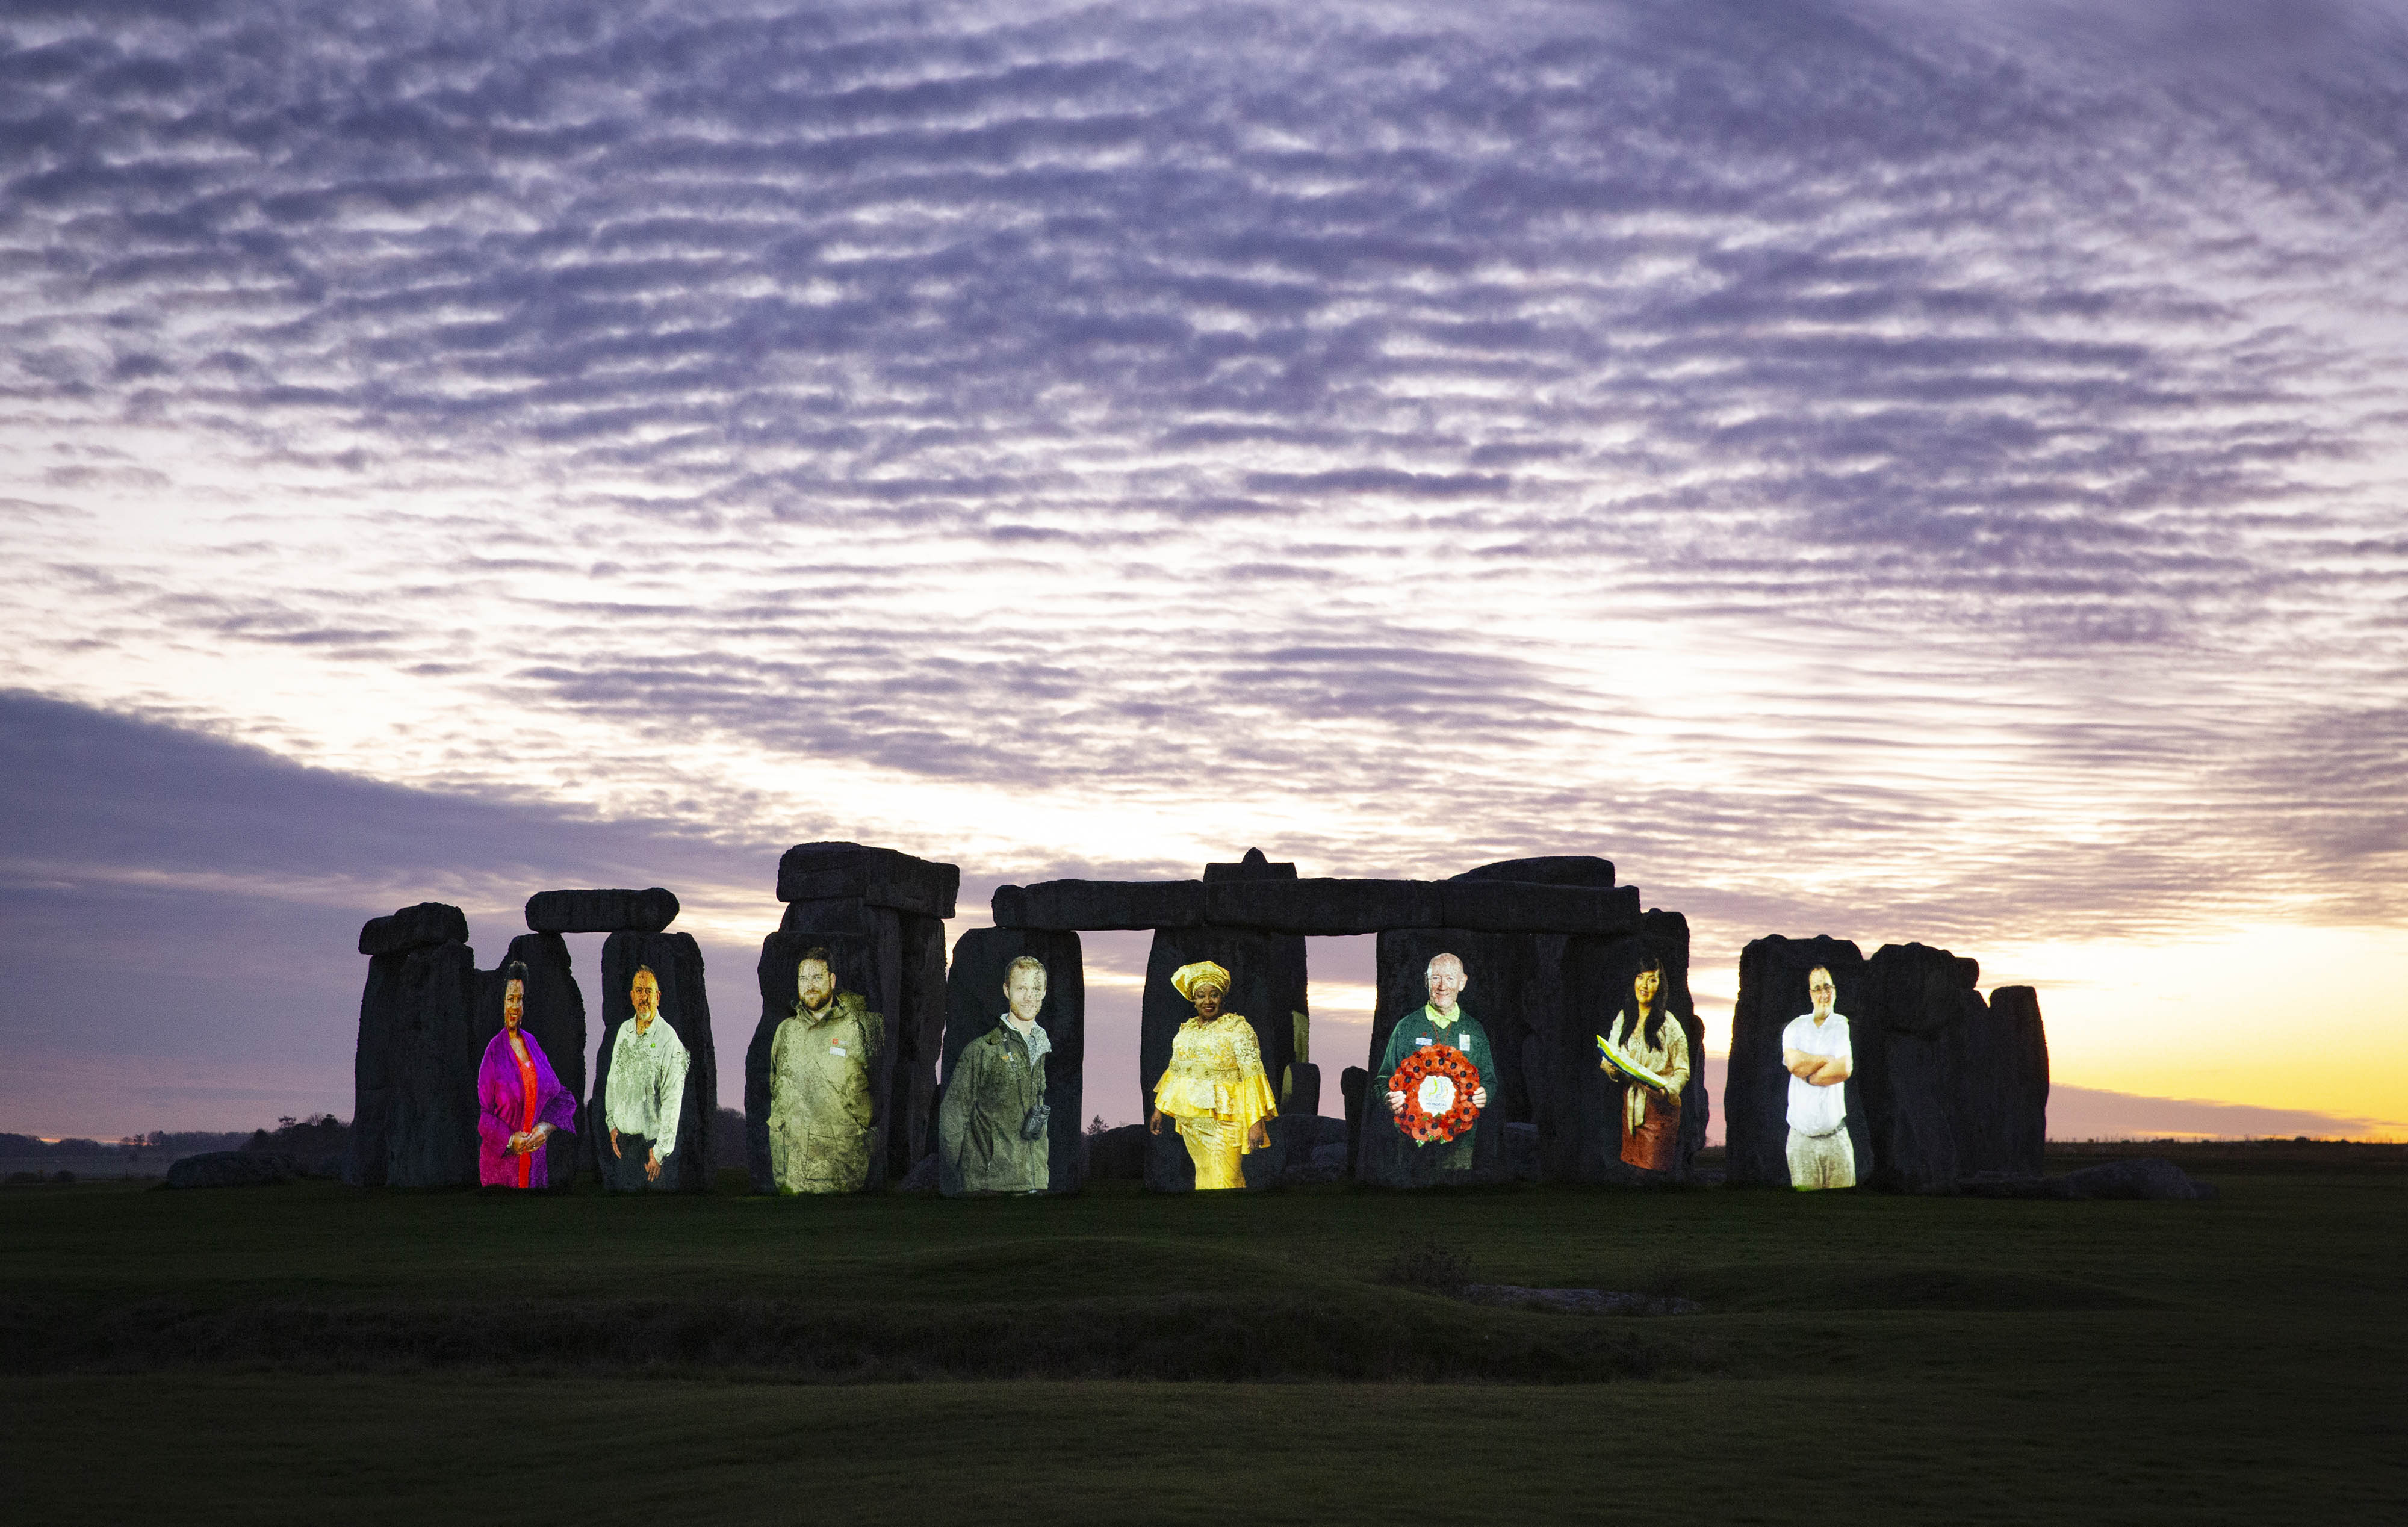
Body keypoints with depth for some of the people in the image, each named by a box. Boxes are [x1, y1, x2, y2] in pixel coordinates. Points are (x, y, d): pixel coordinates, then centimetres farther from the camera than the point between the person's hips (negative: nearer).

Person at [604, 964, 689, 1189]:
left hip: (652, 1139, -5)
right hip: (622, 1137, 5)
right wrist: (612, 1124, 9)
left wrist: (660, 1151, -15)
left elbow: (672, 1101, -14)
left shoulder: (669, 1040, -12)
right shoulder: (623, 1031, 7)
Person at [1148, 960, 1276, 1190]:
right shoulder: (1186, 1030, 14)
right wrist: (1159, 1110, 19)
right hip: (1190, 1119, 6)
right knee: (1203, 1173, 10)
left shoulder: (1237, 1028, -5)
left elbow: (1252, 1075, -11)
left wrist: (1256, 1122, -18)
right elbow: (1174, 1070, 21)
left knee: (1223, 1179, -11)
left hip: (1223, 1118, -6)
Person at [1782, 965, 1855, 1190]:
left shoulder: (1843, 1026, 3)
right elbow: (1793, 1062, -9)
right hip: (1800, 1138, 1)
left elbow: (1845, 1069, -11)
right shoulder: (1796, 1026, 10)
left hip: (1836, 1138, -1)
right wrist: (1828, 1059, -5)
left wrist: (1807, 1076, -3)